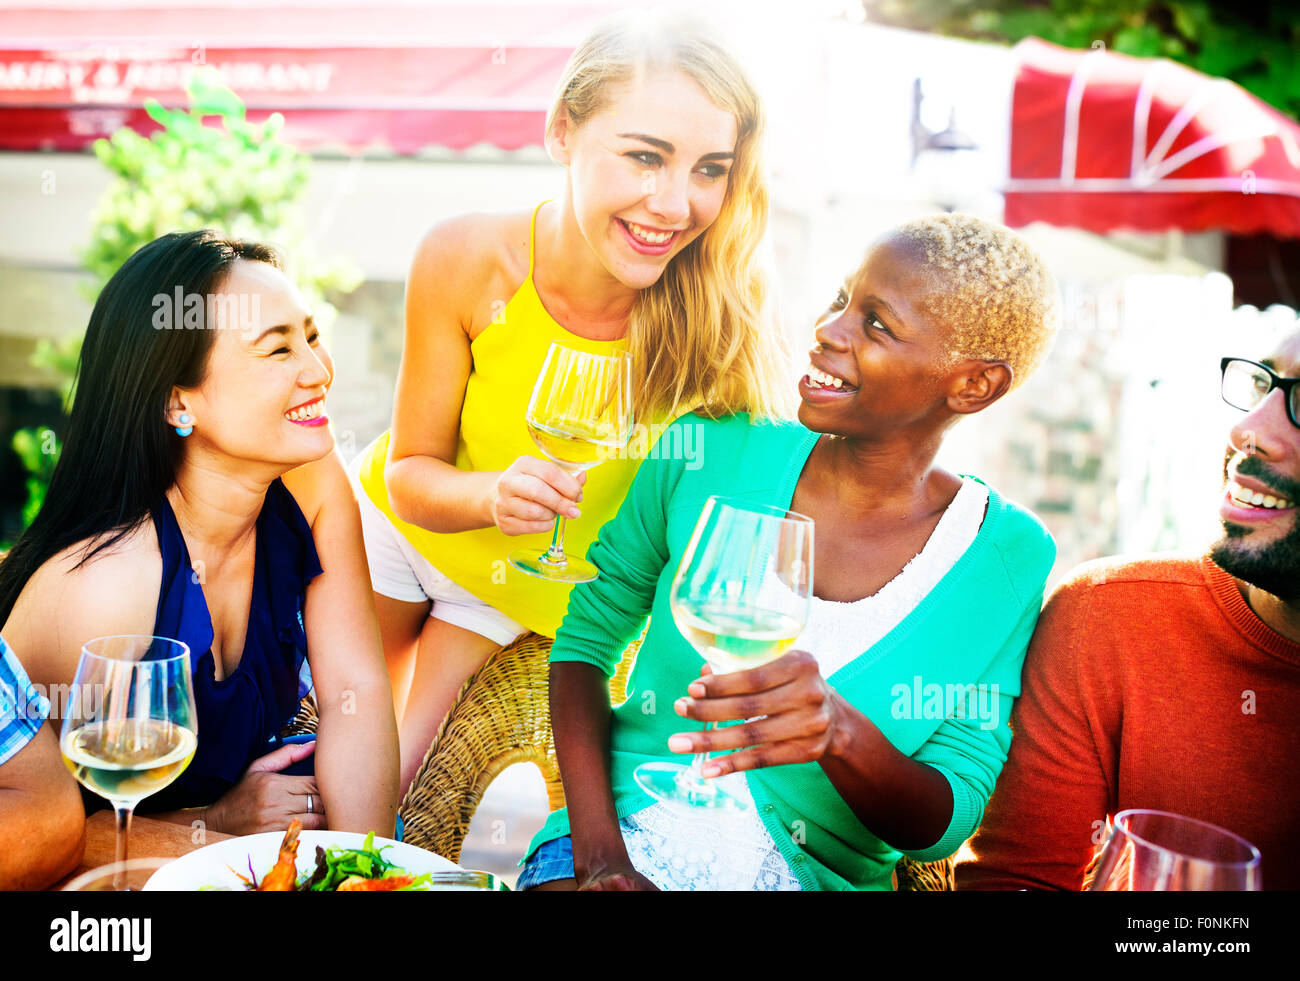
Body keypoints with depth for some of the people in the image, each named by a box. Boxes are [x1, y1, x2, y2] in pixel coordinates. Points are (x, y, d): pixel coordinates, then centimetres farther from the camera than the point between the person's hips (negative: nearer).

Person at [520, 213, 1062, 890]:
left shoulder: (1009, 557, -3)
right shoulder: (712, 452, -2)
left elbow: (943, 827, -3)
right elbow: (587, 637, 6)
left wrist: (841, 734, -25)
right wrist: (599, 852, -8)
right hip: (630, 830, 0)